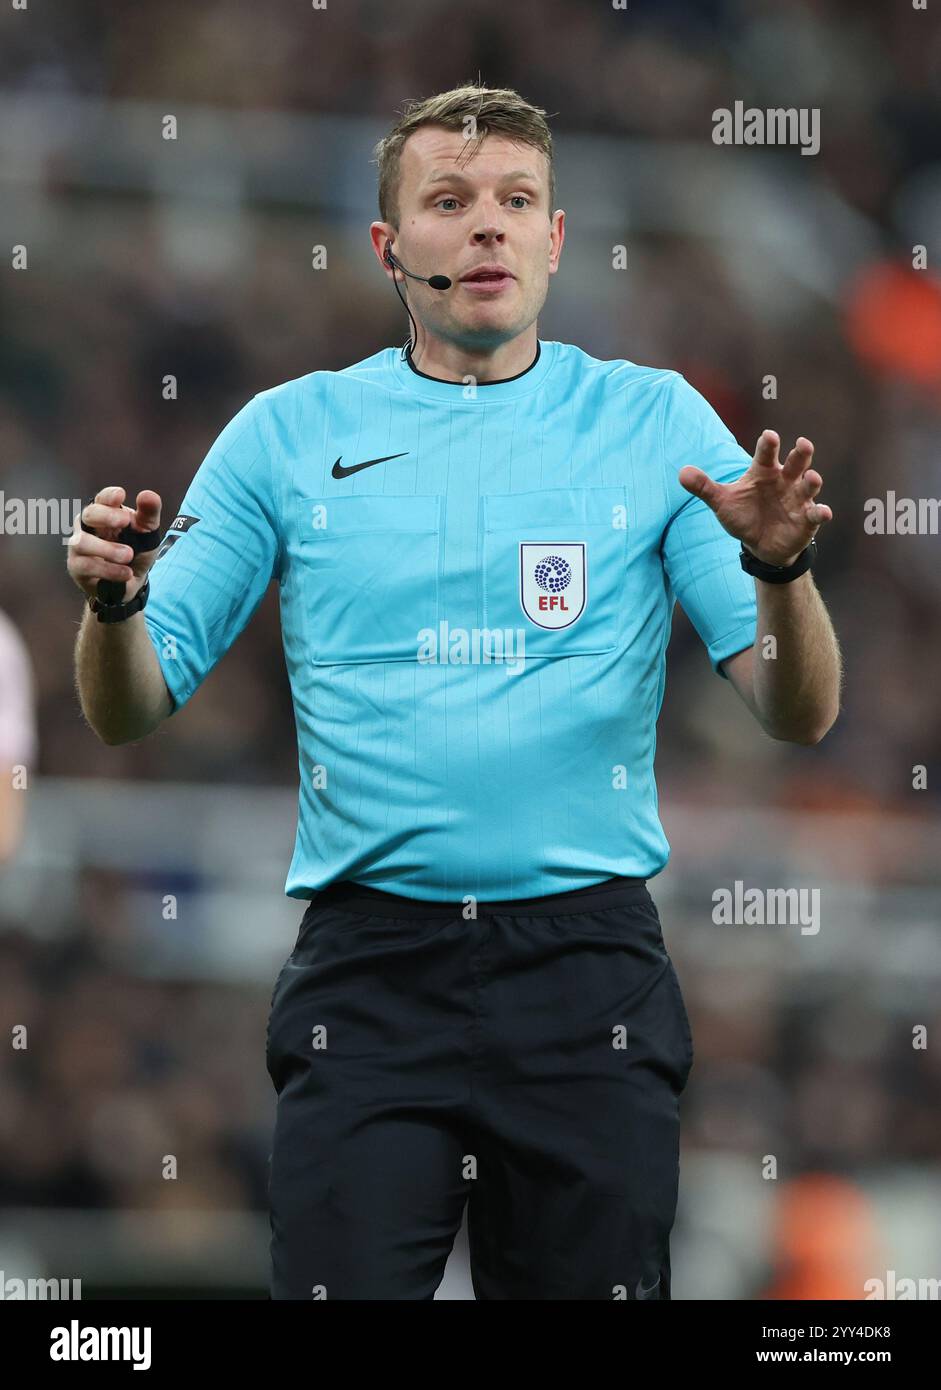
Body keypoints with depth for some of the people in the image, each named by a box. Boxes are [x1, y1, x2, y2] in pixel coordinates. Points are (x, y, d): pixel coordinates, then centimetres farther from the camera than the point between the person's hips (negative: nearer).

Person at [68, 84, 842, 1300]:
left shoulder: (657, 424, 7)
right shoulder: (288, 434, 8)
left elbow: (798, 715, 2)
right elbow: (131, 710, 7)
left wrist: (779, 568, -18)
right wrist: (114, 602, -14)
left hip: (587, 961, 0)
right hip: (368, 962, 0)